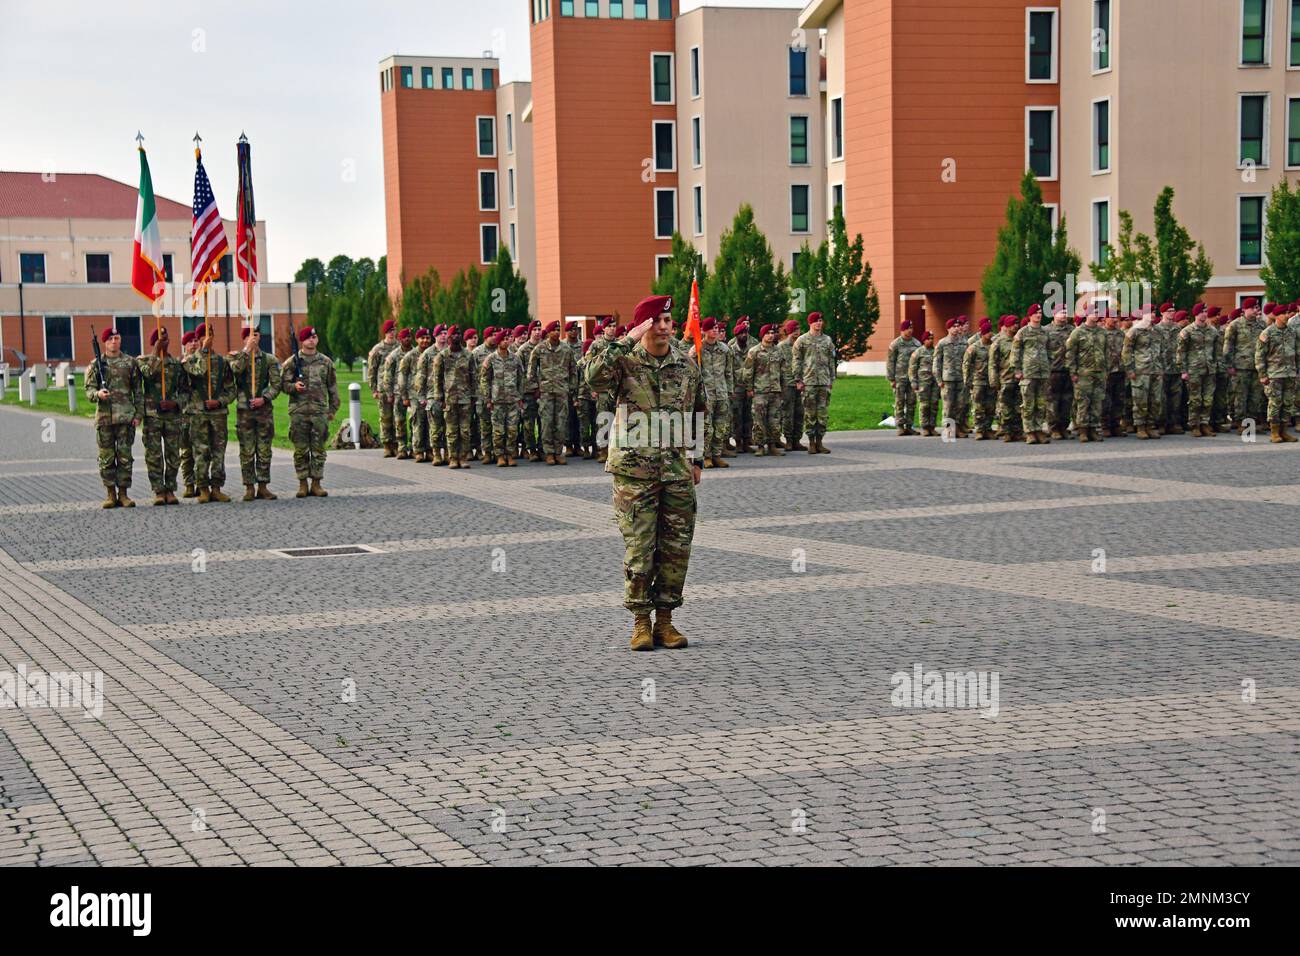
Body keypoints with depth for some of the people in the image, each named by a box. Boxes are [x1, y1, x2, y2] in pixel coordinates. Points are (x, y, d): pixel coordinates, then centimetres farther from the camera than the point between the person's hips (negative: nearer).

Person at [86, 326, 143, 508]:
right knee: (106, 457, 2)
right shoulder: (96, 364, 7)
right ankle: (110, 494, 10)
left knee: (125, 456, 0)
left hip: (126, 417, 0)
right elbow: (89, 389, 5)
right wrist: (97, 394, -18)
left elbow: (138, 391, 9)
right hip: (104, 416, 0)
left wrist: (139, 413, 1)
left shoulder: (130, 362, 9)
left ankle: (123, 493, 7)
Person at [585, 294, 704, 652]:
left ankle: (665, 620, 16)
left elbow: (697, 414, 18)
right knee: (639, 549, 0)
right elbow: (594, 378, -27)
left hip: (678, 472, 4)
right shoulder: (625, 362, -5)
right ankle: (641, 622, 10)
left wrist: (696, 459, 16)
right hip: (634, 471, -4)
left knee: (676, 548, 6)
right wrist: (626, 341, -25)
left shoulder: (687, 365, 8)